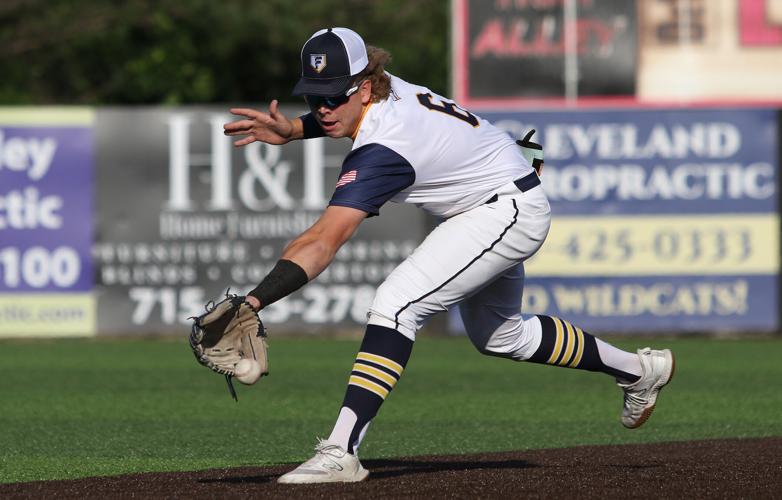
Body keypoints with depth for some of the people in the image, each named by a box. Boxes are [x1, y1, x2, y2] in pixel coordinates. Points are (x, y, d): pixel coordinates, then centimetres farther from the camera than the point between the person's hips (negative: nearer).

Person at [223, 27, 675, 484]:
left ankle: (342, 453, -32)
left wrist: (253, 301, -52)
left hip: (509, 211, -11)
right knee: (498, 336, 28)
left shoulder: (381, 152, -34)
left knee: (397, 303, -27)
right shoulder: (386, 88, -11)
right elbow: (341, 118, 17)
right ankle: (638, 370, 45)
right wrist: (291, 131, -1)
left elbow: (322, 244, -43)